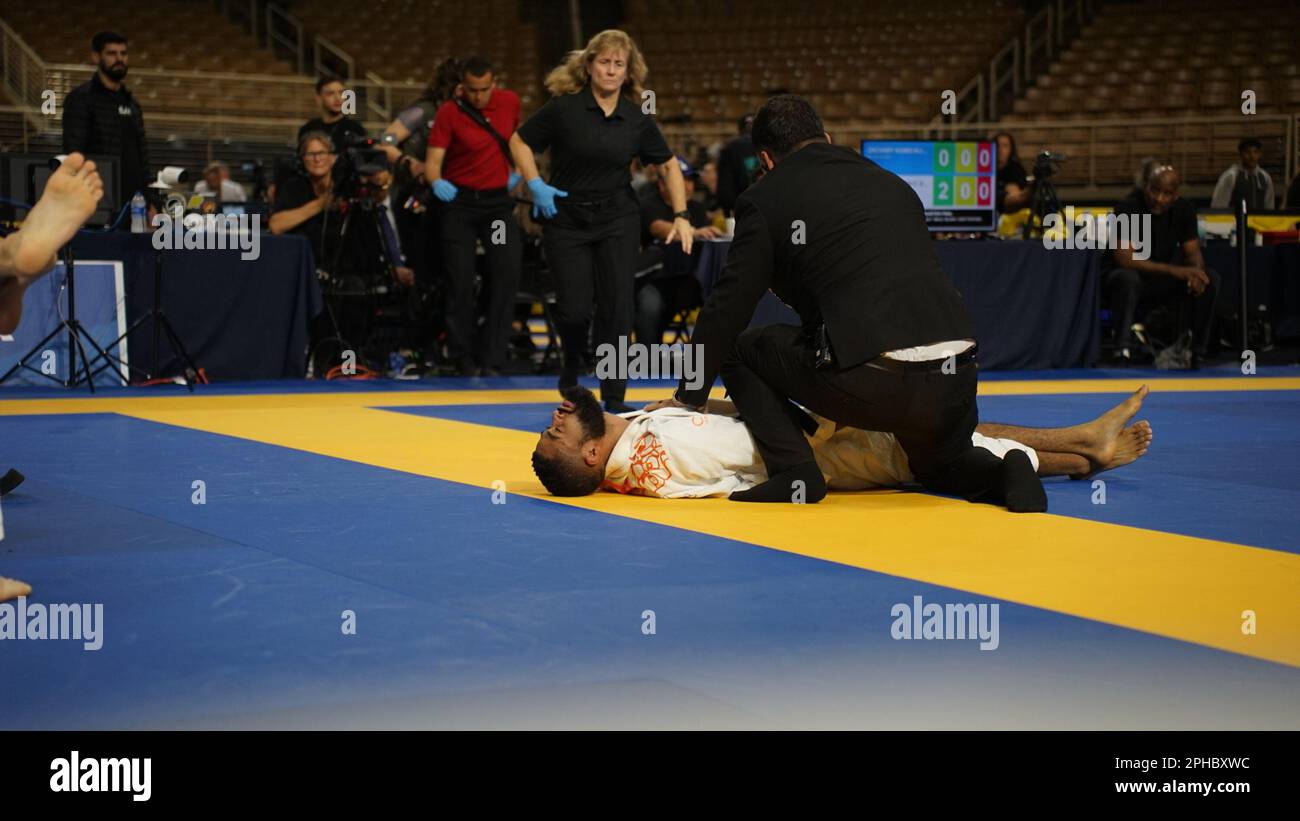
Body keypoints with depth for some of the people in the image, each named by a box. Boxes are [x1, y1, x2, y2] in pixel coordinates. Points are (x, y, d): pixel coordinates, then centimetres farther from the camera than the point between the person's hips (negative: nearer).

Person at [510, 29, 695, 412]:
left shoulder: (637, 118, -1)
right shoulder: (563, 107, -9)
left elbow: (669, 165, 9)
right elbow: (519, 141, 2)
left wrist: (681, 215, 1)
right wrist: (536, 186, -10)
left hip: (618, 219, 2)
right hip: (567, 219, -2)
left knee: (617, 306, -5)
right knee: (574, 308, -3)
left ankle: (614, 395, 5)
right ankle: (571, 370, 30)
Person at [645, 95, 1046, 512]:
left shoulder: (765, 199, 7)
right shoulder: (893, 184, 24)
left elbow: (729, 306, 7)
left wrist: (689, 396, 19)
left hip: (870, 382, -6)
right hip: (954, 376, 6)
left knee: (738, 350, 17)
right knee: (941, 468, 35)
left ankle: (794, 469, 2)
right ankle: (1003, 473, 3)